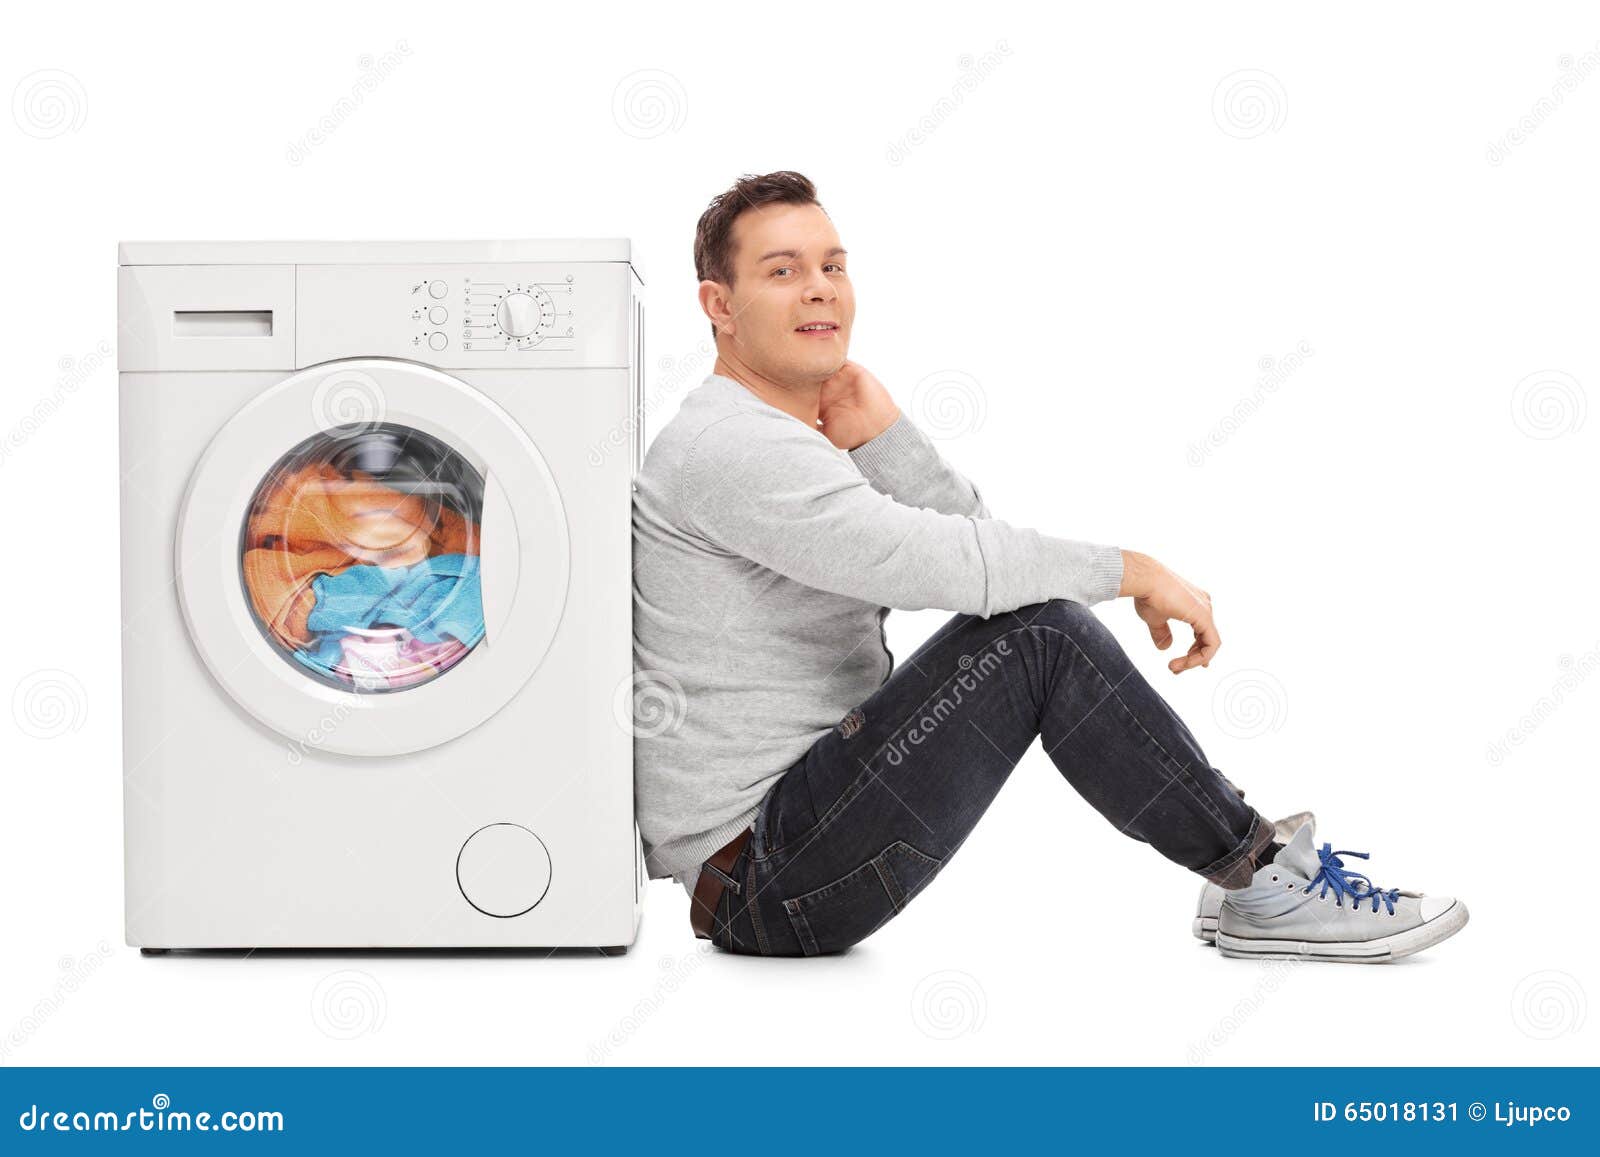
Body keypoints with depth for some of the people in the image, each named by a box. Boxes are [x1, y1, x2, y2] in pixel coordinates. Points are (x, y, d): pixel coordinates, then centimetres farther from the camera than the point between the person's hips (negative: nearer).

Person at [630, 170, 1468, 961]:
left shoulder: (793, 436, 16)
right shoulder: (729, 448, -16)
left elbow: (973, 548, 6)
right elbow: (937, 563, -26)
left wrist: (881, 436, -9)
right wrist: (1135, 571, -14)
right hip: (763, 883, -10)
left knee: (1032, 608, 9)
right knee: (1040, 633, -20)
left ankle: (1245, 863, 12)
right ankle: (1264, 885, -6)